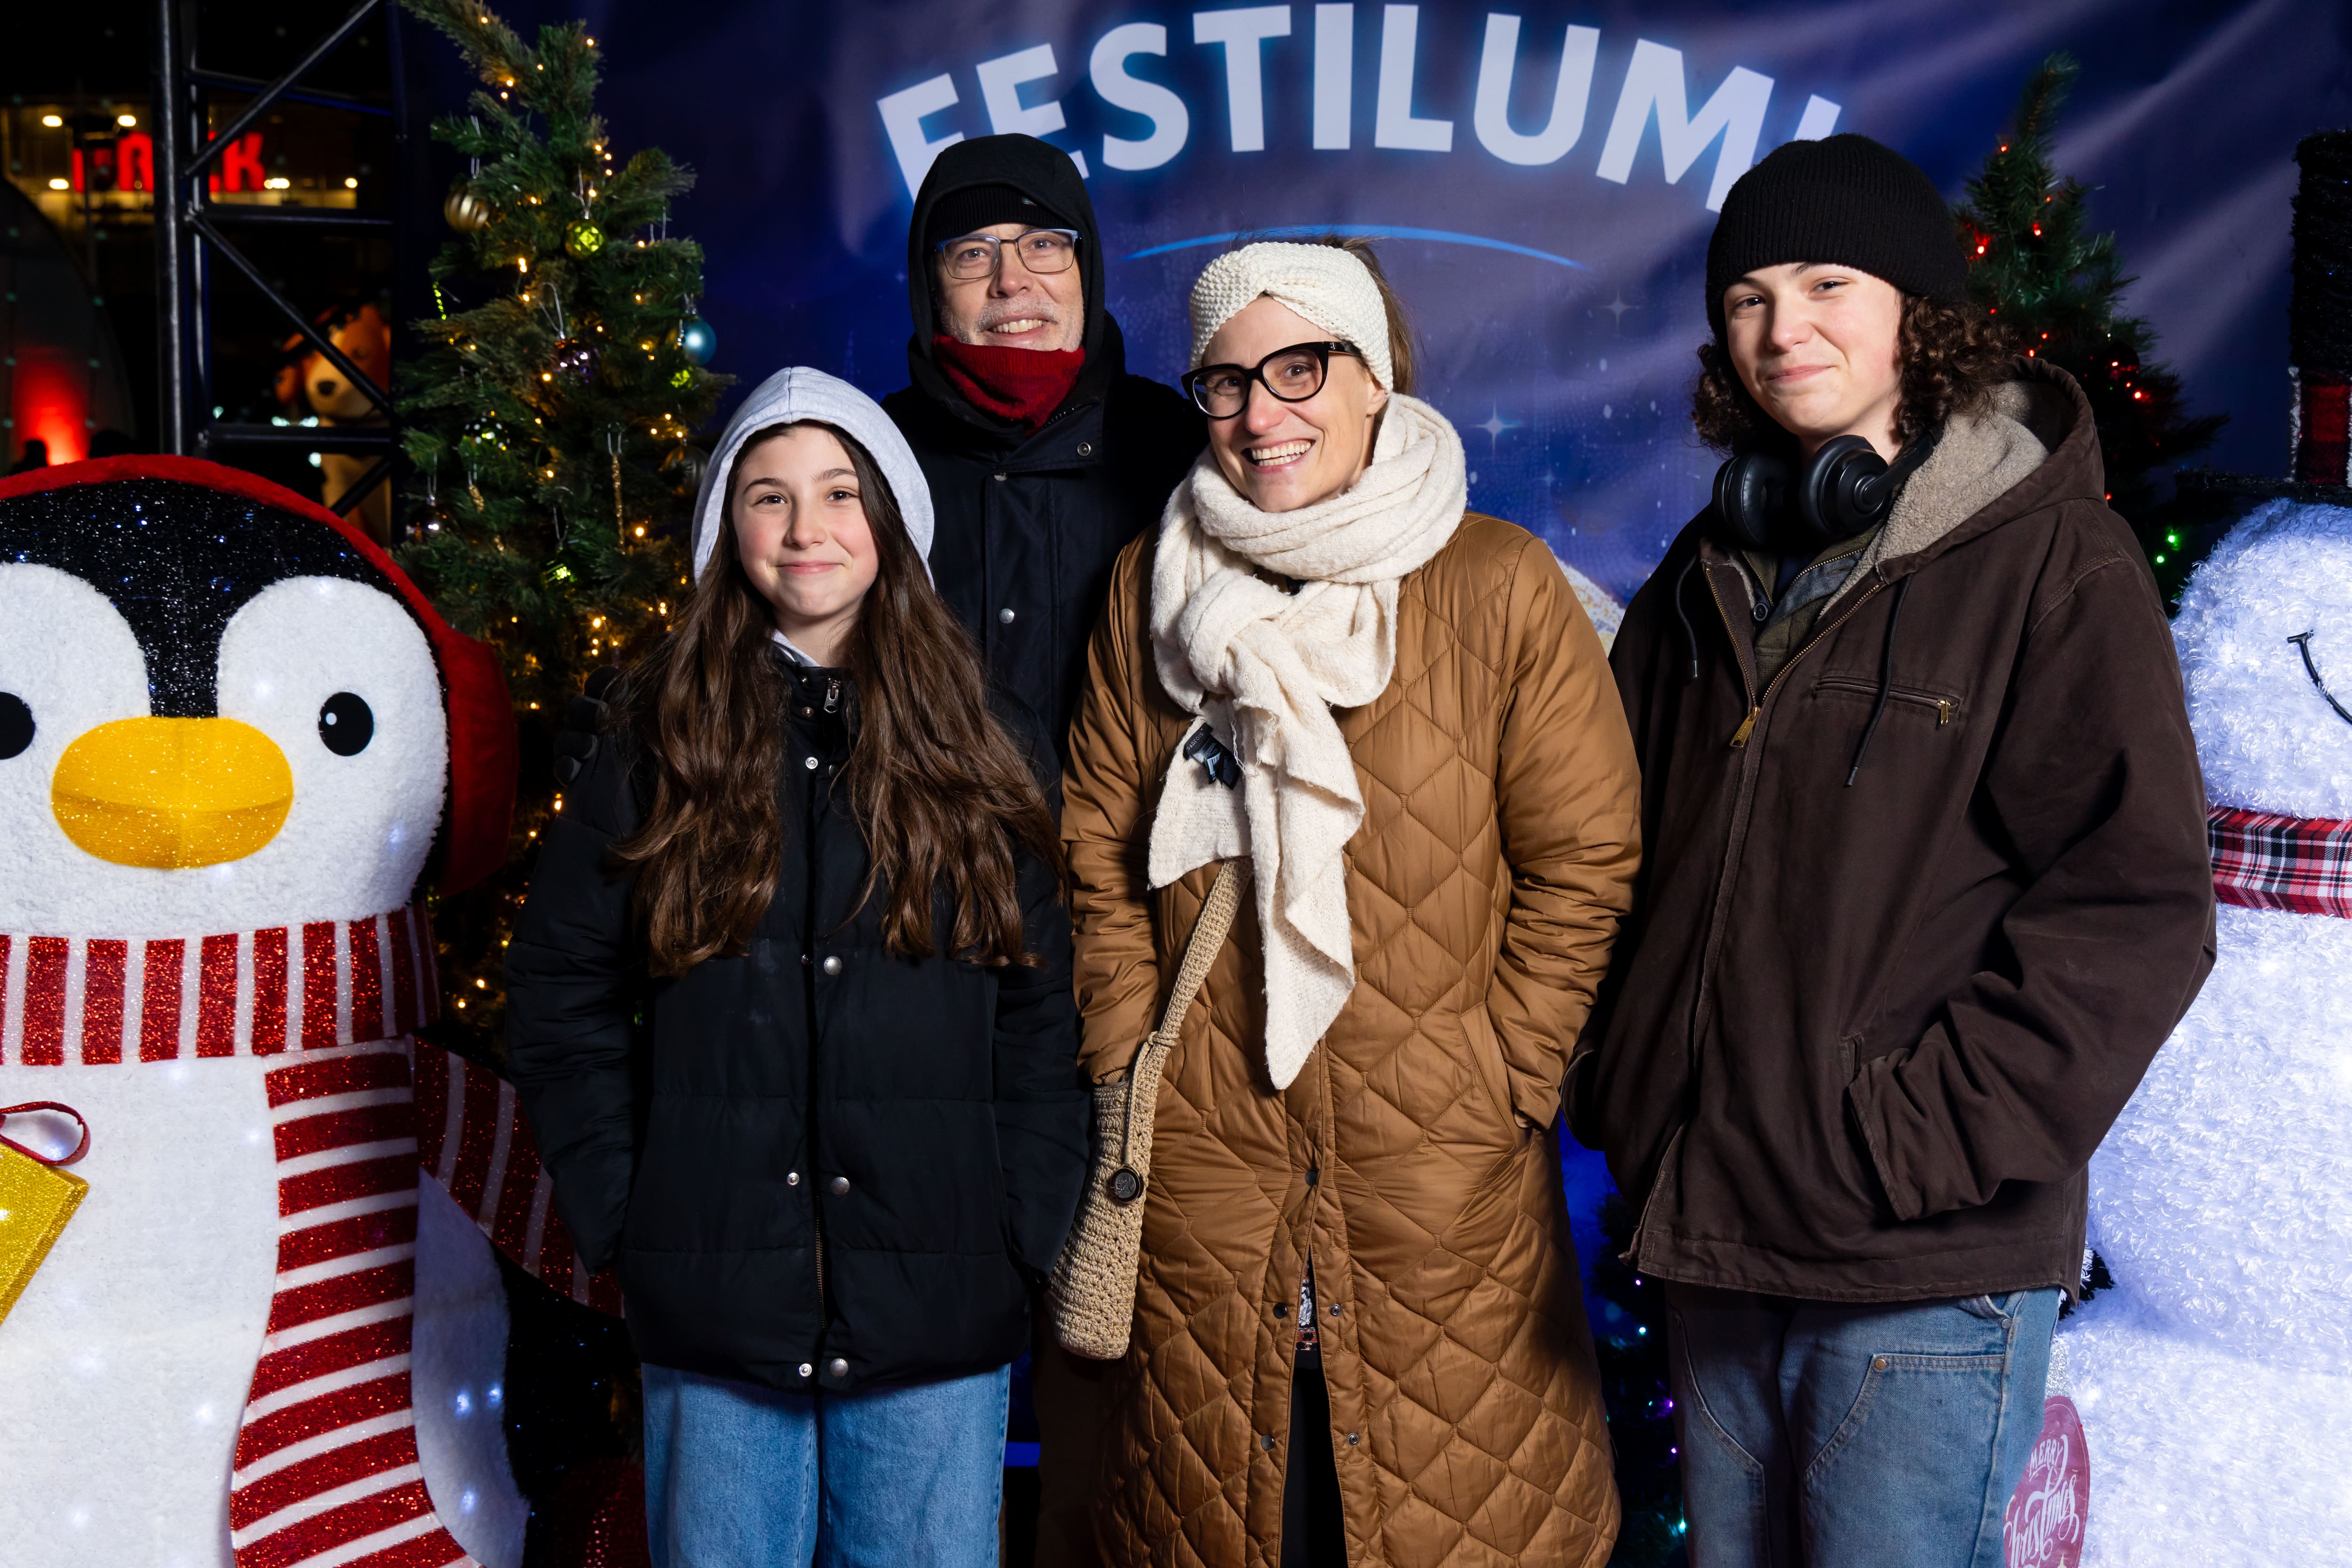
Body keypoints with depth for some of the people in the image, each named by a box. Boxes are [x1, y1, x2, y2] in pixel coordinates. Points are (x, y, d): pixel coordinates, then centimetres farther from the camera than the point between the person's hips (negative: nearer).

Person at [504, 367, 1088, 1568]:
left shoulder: (982, 759, 4)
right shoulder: (659, 750, 3)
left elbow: (1047, 1011, 4)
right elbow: (558, 994, 5)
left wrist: (1022, 1229, -3)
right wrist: (621, 1213, -2)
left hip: (938, 1319, 0)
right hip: (711, 1305, 0)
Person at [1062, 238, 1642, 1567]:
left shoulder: (1502, 585, -5)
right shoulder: (1153, 586, 5)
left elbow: (1587, 858, -3)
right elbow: (1101, 850, 9)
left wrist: (1503, 1081, -5)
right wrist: (1130, 1059, 2)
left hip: (1444, 1178, -2)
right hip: (1202, 1169, 2)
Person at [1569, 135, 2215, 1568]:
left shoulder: (2054, 562, -9)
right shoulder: (1712, 575, 11)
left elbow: (2136, 907, -14)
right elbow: (1621, 848, 18)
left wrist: (1918, 1139, -18)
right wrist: (1621, 1092, 6)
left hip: (1927, 1273, -6)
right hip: (1712, 1238, 6)